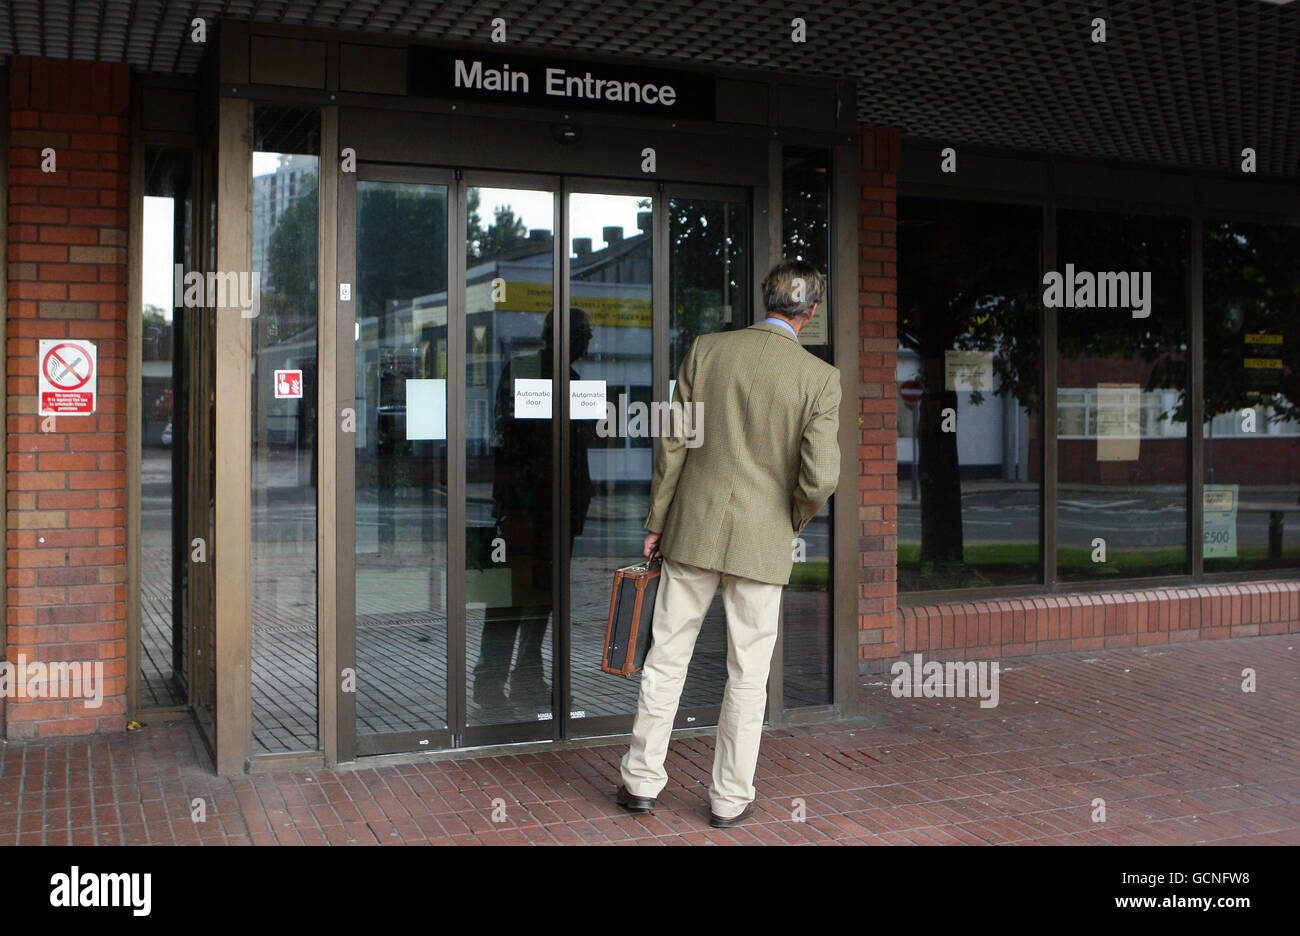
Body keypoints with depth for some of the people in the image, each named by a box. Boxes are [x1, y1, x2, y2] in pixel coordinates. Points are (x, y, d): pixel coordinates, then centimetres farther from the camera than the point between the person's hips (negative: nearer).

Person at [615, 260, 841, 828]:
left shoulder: (706, 350, -2)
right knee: (747, 673, 10)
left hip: (693, 529, 2)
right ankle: (730, 799, 19)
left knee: (667, 657, 12)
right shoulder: (820, 377, -8)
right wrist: (791, 523, 7)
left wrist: (656, 521, 7)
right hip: (763, 541, -2)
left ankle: (642, 781, 21)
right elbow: (820, 475, -13)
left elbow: (674, 445, 0)